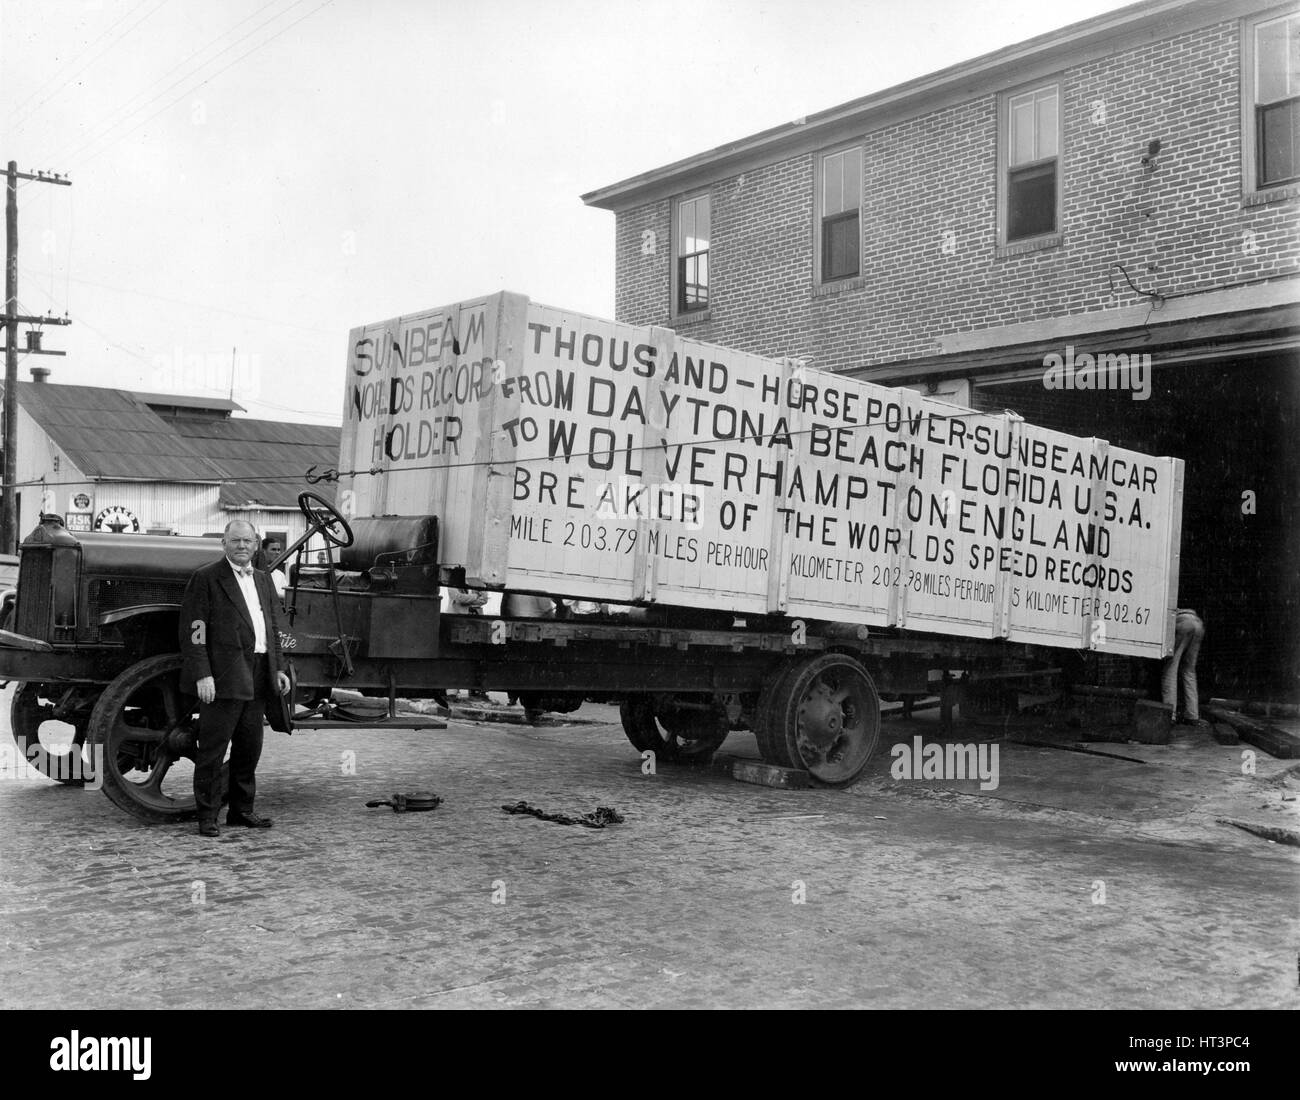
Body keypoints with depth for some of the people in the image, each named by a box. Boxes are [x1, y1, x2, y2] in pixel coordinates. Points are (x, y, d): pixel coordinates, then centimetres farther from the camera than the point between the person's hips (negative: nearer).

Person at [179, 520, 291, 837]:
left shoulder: (263, 580, 18)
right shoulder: (205, 578, -4)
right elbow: (193, 630, -10)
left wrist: (277, 668, 15)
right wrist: (202, 674, -17)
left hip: (257, 677, 7)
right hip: (223, 676, -7)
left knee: (249, 747, 13)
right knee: (213, 748, -2)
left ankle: (242, 810, 23)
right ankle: (207, 816, 4)